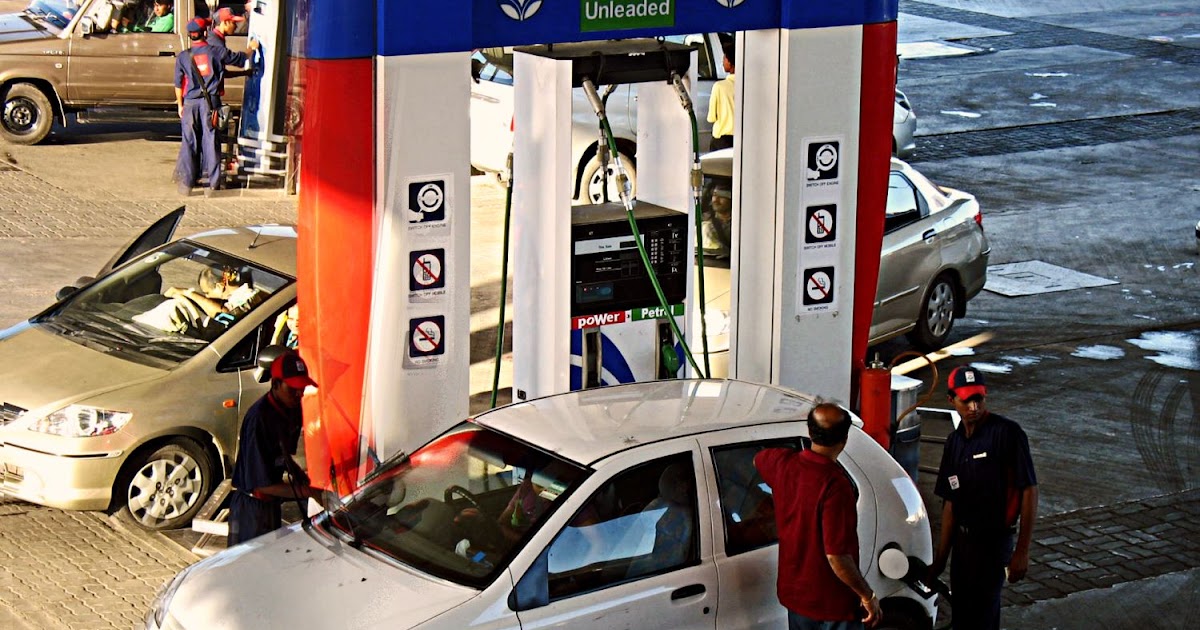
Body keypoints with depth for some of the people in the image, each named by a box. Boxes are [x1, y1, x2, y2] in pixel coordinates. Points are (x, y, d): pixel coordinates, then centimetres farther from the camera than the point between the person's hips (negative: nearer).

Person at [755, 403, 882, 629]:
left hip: (794, 592, 7)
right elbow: (837, 555, -29)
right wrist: (867, 595, -18)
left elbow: (758, 459, 19)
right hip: (833, 602, -7)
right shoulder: (835, 485, -29)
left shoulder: (783, 463, -8)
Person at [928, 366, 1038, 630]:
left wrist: (1022, 551, -18)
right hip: (962, 542, 7)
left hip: (993, 542, -7)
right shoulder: (954, 442, 8)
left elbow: (1029, 491, -15)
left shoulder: (1007, 433, -14)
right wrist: (941, 558, 13)